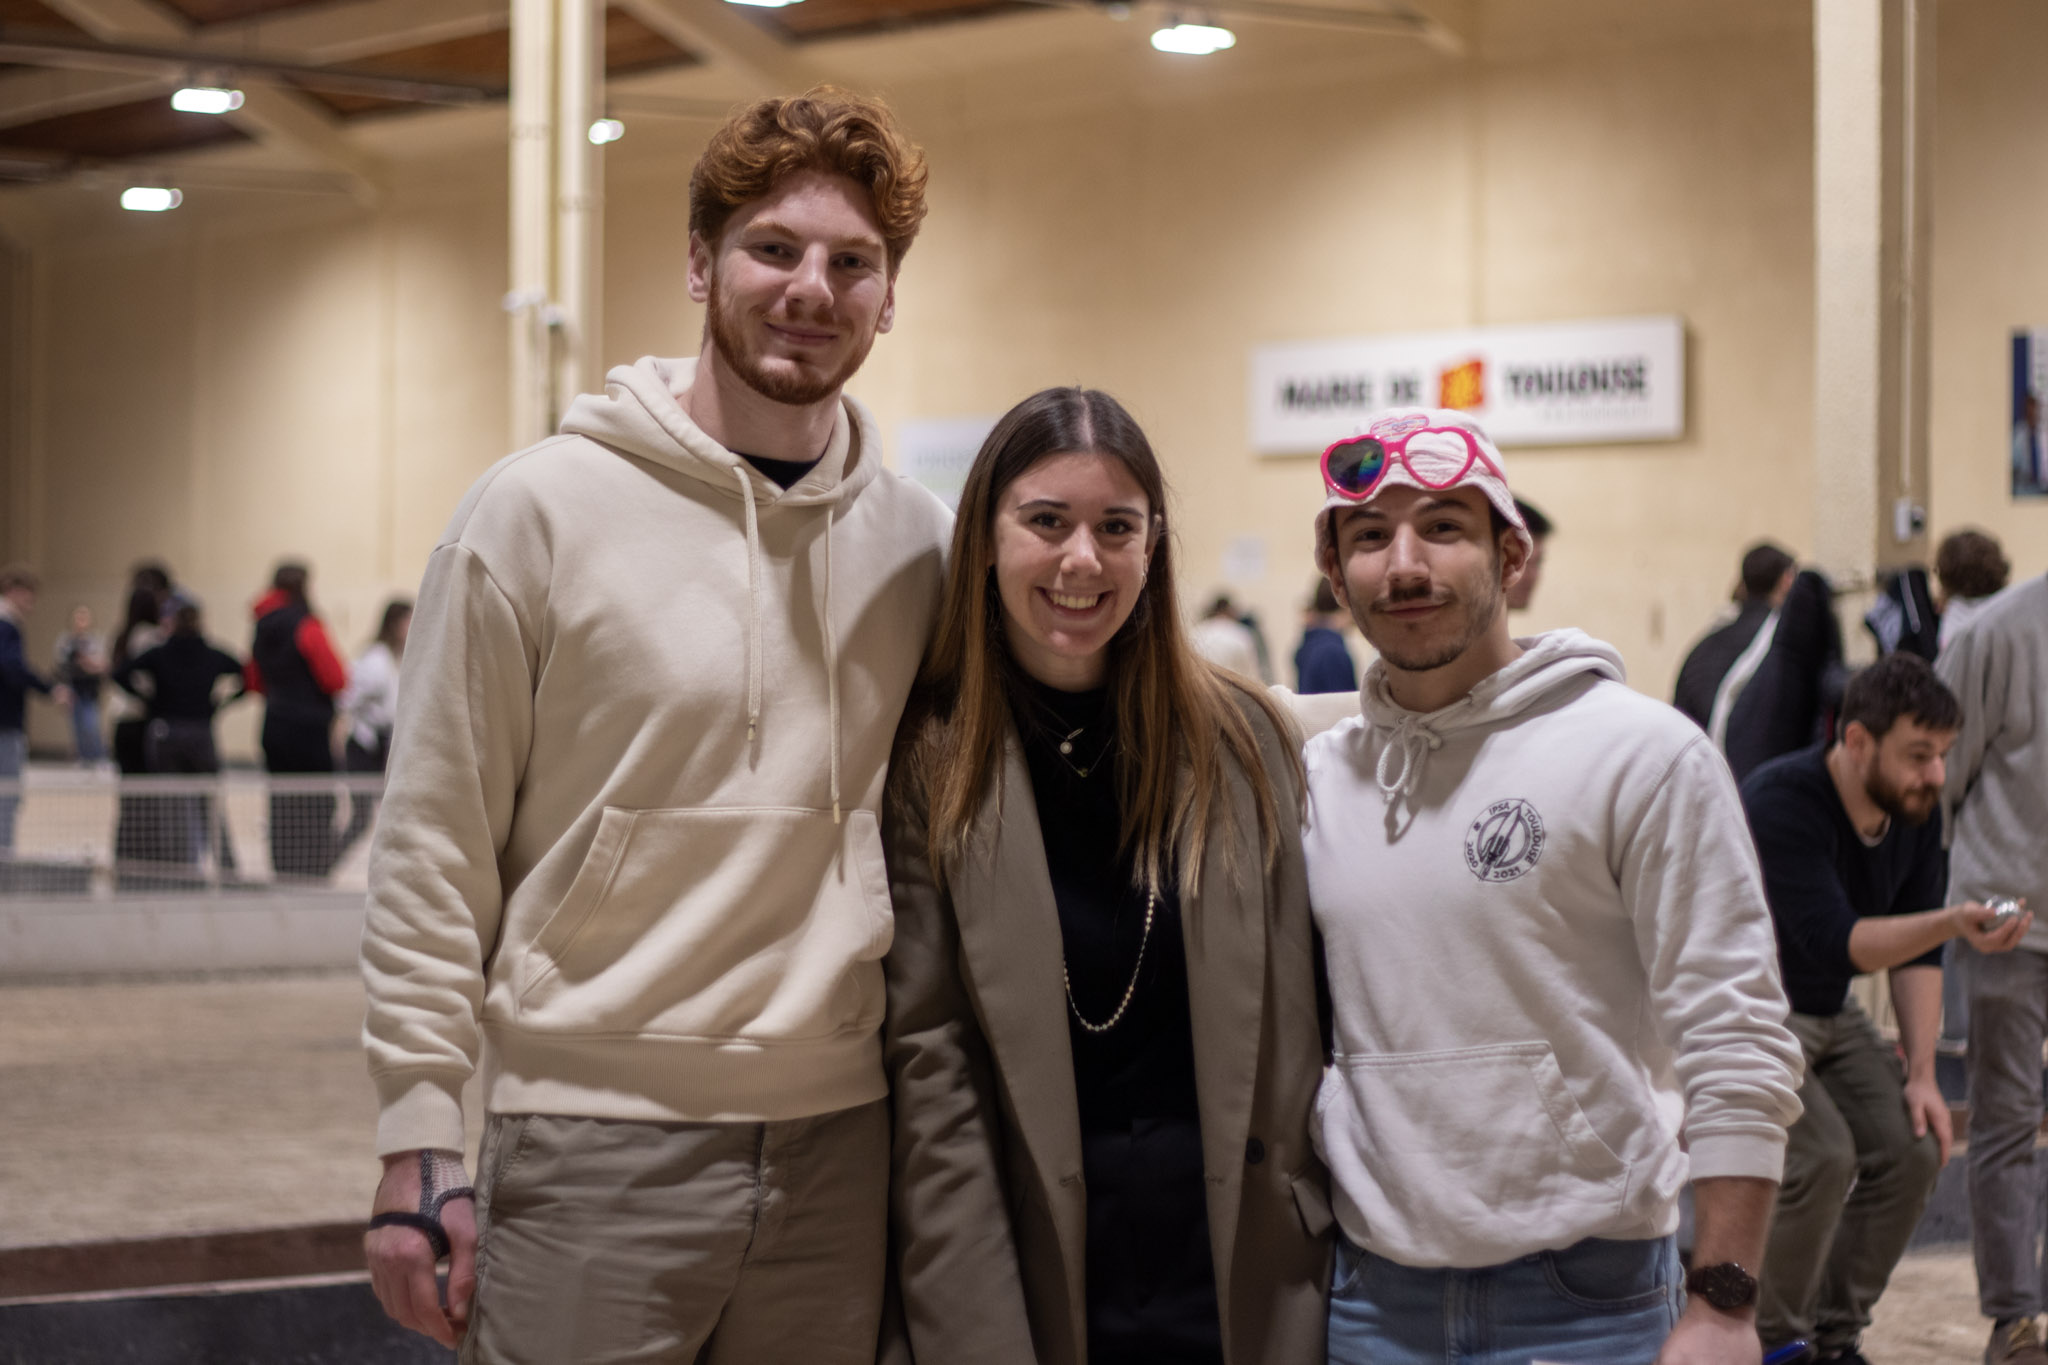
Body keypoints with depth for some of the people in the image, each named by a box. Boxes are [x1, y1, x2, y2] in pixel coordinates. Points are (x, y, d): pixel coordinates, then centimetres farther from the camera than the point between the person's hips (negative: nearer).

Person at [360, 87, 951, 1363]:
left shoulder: (923, 543, 6)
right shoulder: (542, 510, -5)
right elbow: (435, 843, -4)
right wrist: (422, 1128, -8)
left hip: (842, 1142, 4)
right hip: (595, 1142, -3)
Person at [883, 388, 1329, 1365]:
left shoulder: (1244, 742, 2)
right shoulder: (929, 766, -4)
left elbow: (1291, 1033, 5)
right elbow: (929, 1066, -8)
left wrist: (1324, 1247, 3)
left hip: (1242, 1270, 2)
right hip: (1037, 1273, -2)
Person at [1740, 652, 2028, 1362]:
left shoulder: (1916, 811, -4)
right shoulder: (1781, 804, -28)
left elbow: (1915, 952, 1)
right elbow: (1838, 943, -35)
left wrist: (1922, 1073, -7)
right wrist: (1953, 922, -47)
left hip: (1829, 1014, 7)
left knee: (1912, 1150, -7)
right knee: (1822, 1155, -24)